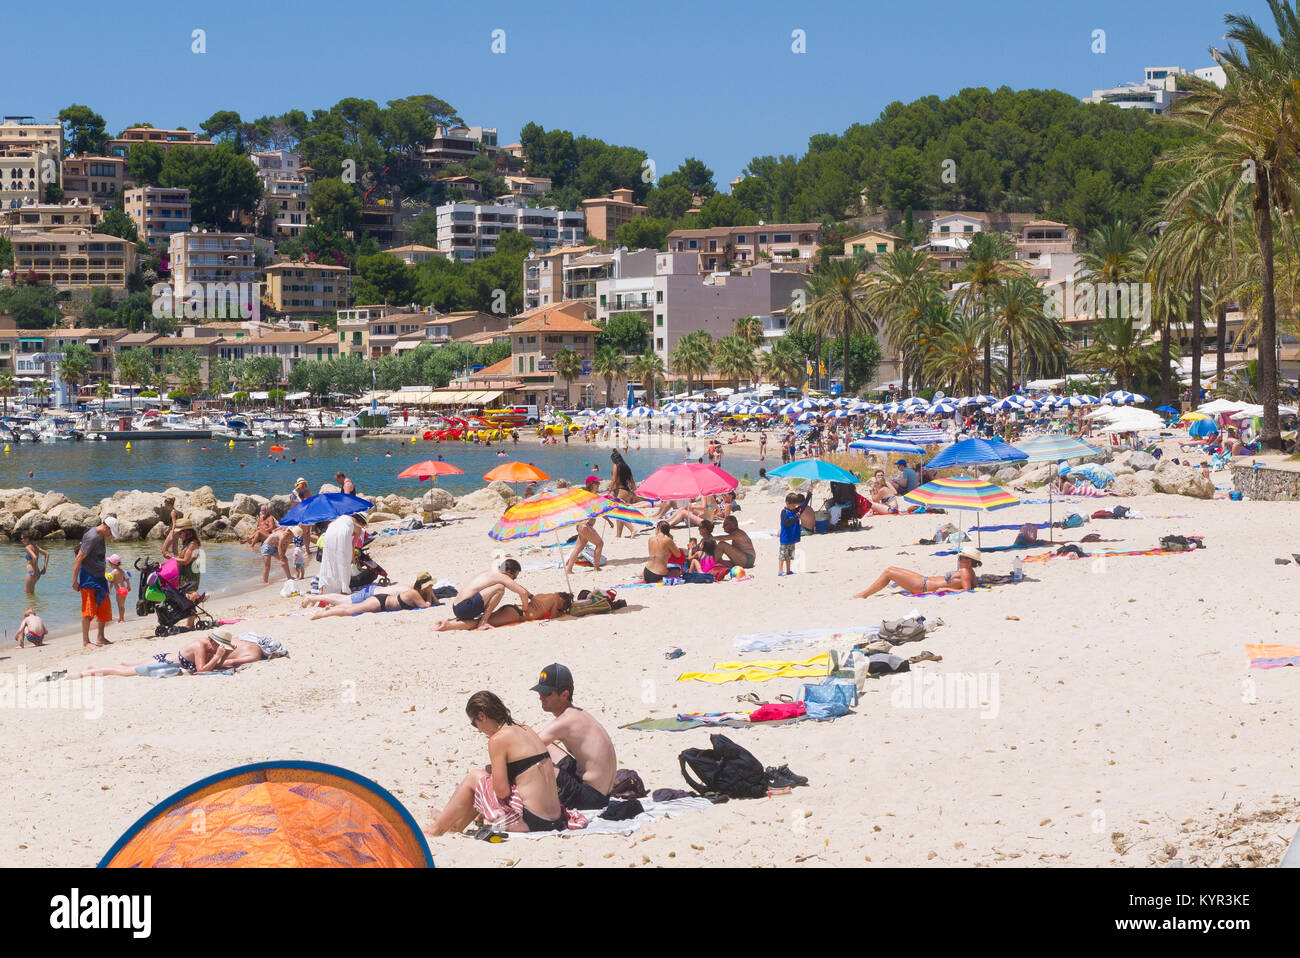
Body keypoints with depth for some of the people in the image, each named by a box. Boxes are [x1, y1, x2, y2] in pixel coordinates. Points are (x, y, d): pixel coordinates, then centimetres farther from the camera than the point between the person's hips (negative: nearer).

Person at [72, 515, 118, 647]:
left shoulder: (100, 536, 10)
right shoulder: (92, 537, -18)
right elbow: (78, 559, -20)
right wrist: (75, 581, -22)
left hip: (99, 578, 9)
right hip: (88, 578, -9)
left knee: (104, 608, 13)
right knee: (89, 609, -8)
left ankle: (100, 638, 24)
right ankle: (85, 642, -5)